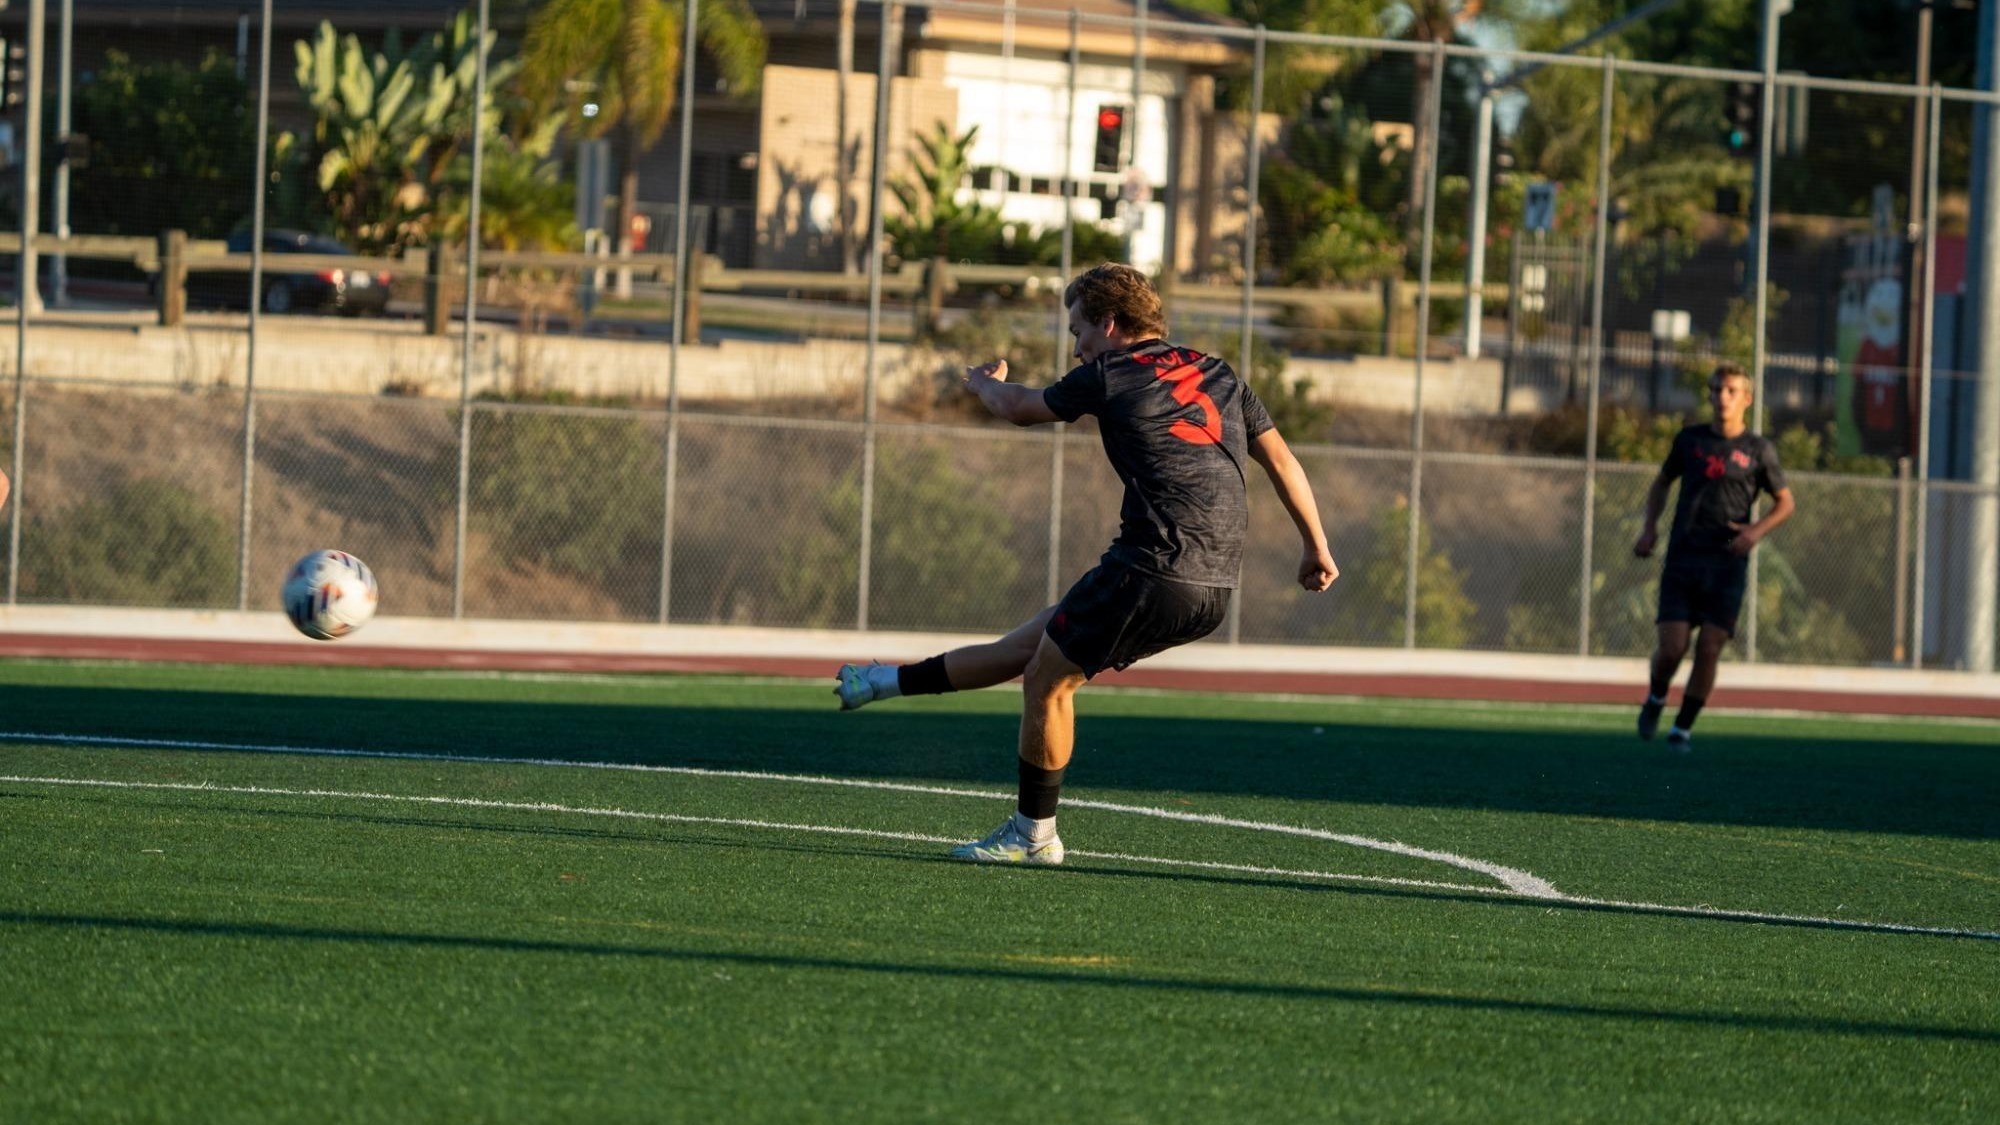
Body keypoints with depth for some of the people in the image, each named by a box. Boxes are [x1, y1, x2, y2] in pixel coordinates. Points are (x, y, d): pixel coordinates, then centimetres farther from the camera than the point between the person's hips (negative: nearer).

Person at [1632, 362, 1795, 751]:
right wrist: (1650, 526, 8)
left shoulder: (1759, 450, 3)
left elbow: (1785, 502, 11)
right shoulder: (1689, 440, 8)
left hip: (1727, 563, -1)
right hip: (1682, 559, 1)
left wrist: (1757, 530, -8)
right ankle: (1655, 700, 22)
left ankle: (1683, 728, 6)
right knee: (1671, 647, -9)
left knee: (1709, 649, -8)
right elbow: (1662, 483, 23)